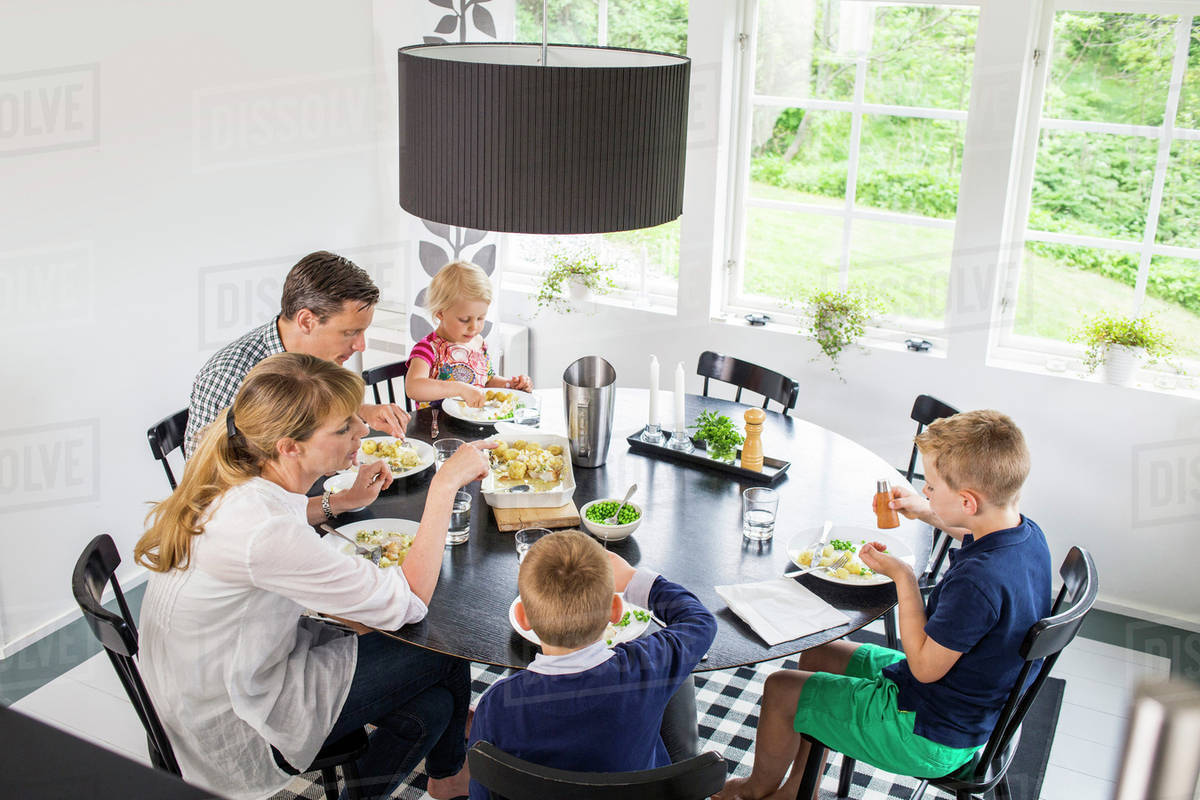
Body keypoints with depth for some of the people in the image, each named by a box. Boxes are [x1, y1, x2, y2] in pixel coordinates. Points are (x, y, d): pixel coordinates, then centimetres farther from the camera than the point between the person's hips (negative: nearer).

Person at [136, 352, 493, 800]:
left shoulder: (234, 484, -7)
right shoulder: (265, 532, -35)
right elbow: (407, 602, -27)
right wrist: (444, 485, -24)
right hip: (234, 727, -8)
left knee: (429, 708, 2)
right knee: (445, 654, 1)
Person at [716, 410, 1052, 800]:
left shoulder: (977, 581, -37)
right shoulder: (1028, 534, -9)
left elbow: (925, 667, -25)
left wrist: (903, 578, -21)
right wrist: (929, 513, 9)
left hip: (930, 738, -9)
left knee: (781, 689, 2)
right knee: (816, 655, 20)